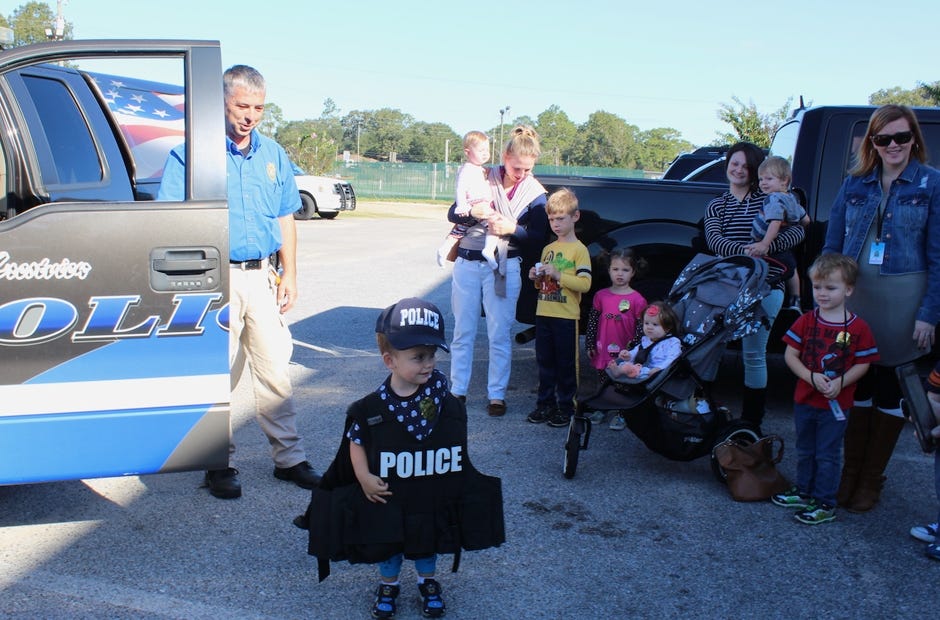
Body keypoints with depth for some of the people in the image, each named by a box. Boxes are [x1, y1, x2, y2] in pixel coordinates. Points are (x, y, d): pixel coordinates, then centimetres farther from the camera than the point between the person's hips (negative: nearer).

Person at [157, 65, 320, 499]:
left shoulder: (273, 155, 11)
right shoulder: (192, 152, -3)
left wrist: (288, 275, 10)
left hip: (262, 276, 4)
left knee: (275, 369, 7)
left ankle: (289, 458, 17)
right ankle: (220, 464, 16)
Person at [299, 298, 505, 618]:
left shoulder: (447, 402, -16)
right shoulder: (369, 408, -19)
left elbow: (454, 446, -6)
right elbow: (356, 442, -9)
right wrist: (364, 477, -17)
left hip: (431, 497, 1)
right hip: (387, 499, -1)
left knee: (428, 543, 22)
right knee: (387, 544, 20)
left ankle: (428, 582, 47)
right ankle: (388, 584, 44)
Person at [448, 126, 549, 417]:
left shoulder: (535, 193, 0)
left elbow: (538, 237, -1)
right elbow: (452, 214, 2)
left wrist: (512, 229, -19)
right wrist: (471, 213, -20)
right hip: (467, 264, 2)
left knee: (499, 335, 1)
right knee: (463, 331, 7)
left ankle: (497, 395, 9)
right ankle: (457, 390, 16)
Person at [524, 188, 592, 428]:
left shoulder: (579, 250, -6)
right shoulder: (548, 249, 15)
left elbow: (585, 284, -16)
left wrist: (557, 275, -22)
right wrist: (537, 278, 2)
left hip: (566, 317, -6)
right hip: (543, 314, 6)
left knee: (566, 364, 2)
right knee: (545, 362, 11)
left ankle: (566, 407, 10)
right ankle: (545, 404, 20)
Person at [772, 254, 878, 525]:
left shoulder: (857, 327, -10)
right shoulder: (806, 321, -3)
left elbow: (863, 364, -7)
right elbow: (790, 354, -4)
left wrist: (840, 382, -23)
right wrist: (812, 377, -18)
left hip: (835, 403, -4)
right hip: (805, 398, 4)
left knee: (827, 454, 5)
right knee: (805, 450, 19)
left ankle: (825, 504, 17)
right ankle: (803, 492, 36)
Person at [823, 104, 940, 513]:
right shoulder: (855, 184, 6)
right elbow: (832, 246, 10)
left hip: (903, 303, -2)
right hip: (854, 297, 3)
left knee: (891, 390, 7)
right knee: (856, 384, 8)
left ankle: (871, 480, 19)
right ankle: (850, 473, 21)